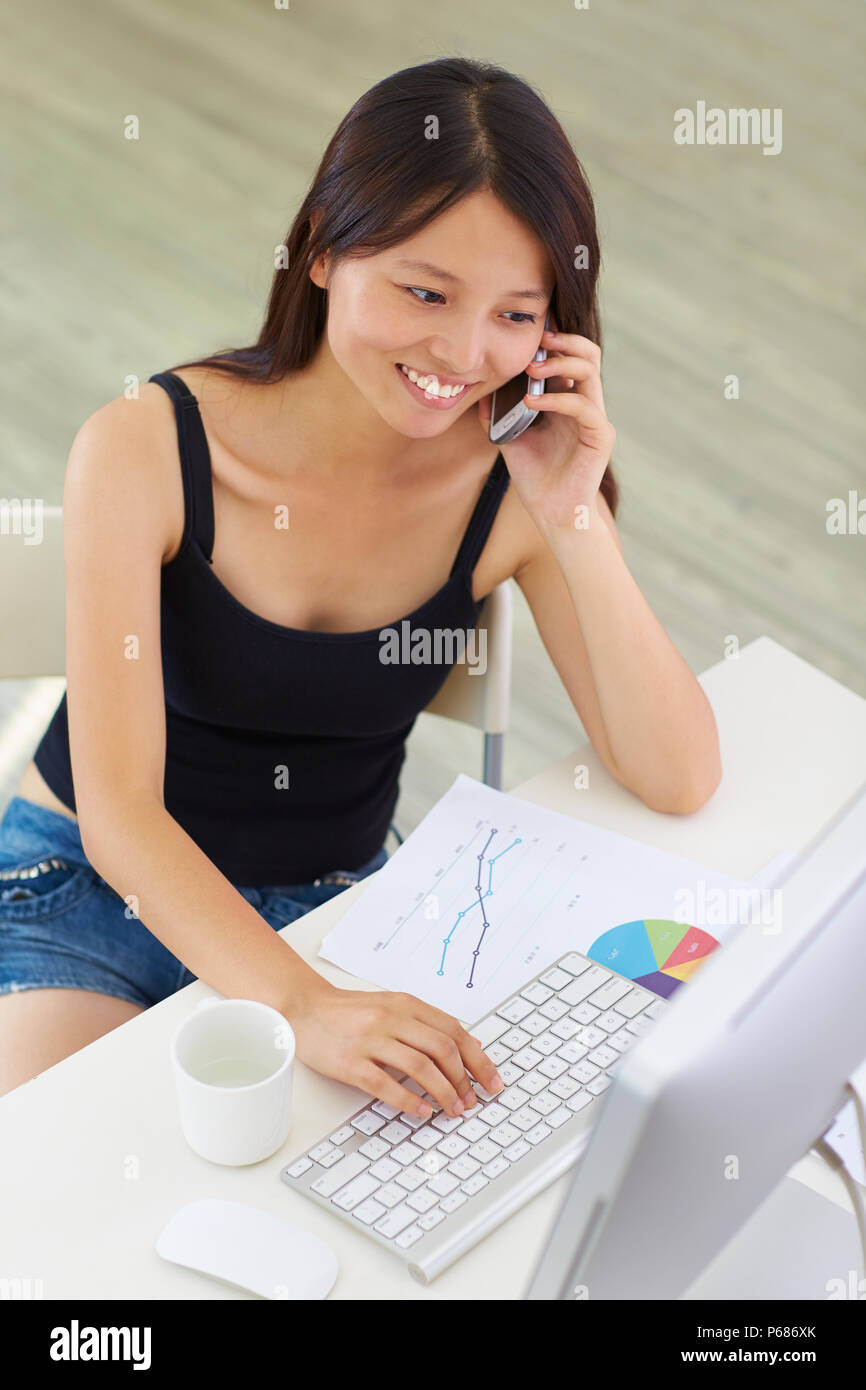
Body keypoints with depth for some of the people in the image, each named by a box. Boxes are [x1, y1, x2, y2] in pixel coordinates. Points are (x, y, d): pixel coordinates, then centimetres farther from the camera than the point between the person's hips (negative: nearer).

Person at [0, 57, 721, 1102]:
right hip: (96, 891, -2)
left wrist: (577, 523, -26)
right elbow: (118, 810, -23)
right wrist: (304, 1006, -39)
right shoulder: (145, 448, -20)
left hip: (335, 906, 3)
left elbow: (679, 782, -13)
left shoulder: (510, 485, -12)